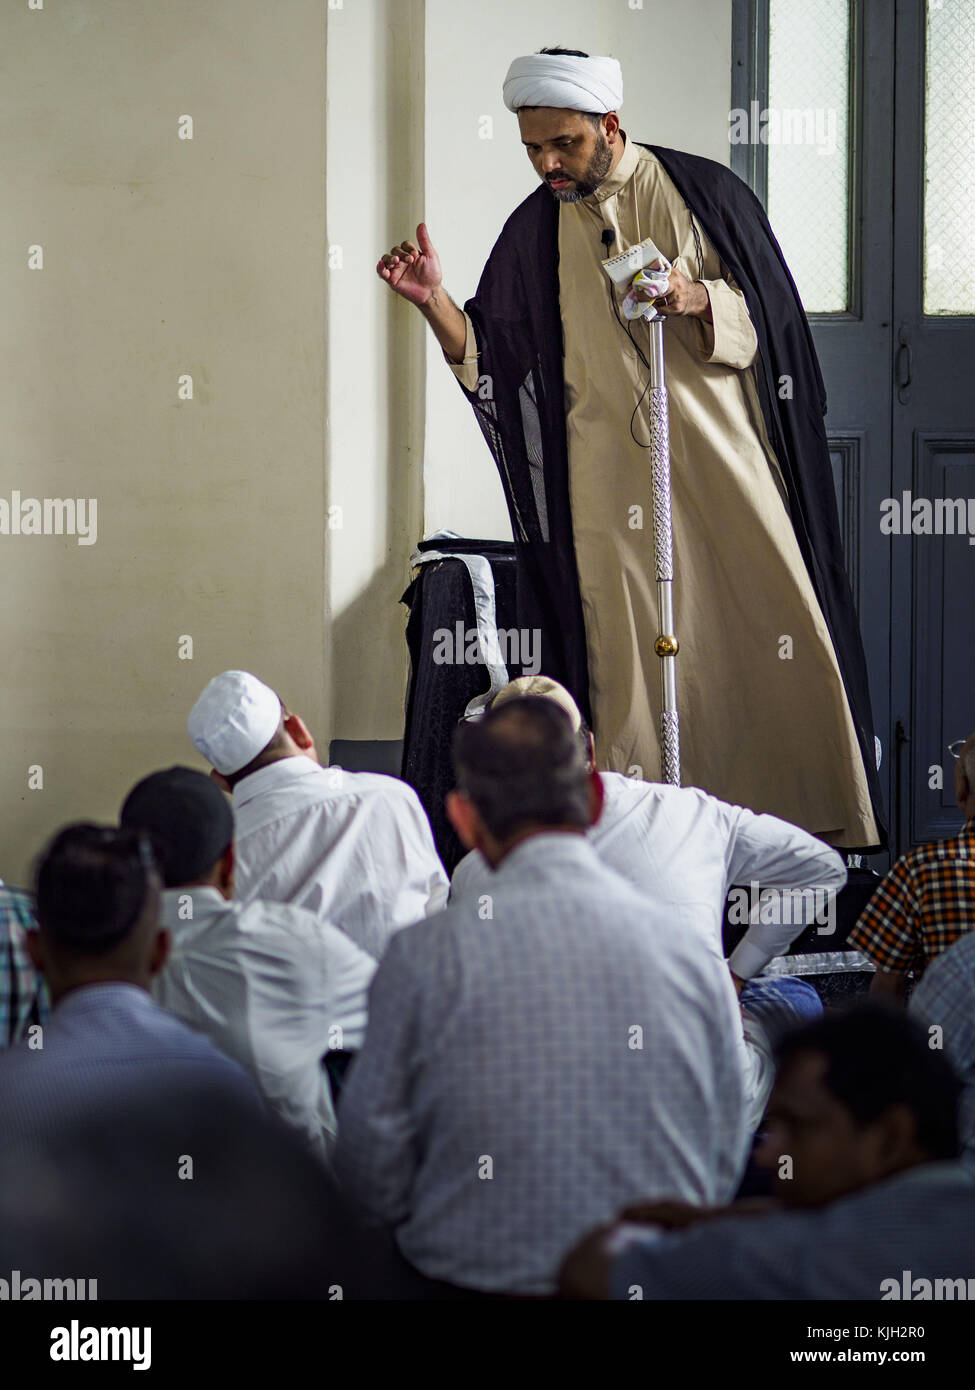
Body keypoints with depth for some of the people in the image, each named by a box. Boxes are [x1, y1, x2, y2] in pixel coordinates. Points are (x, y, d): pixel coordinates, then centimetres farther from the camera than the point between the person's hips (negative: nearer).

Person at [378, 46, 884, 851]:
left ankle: (812, 829, 6)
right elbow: (491, 357, 7)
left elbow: (767, 320, 2)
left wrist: (696, 300, -17)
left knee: (775, 638, -3)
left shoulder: (704, 194, 2)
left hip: (723, 460, -1)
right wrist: (434, 302, -10)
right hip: (609, 478, 1)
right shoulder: (534, 233, 9)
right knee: (632, 656, -4)